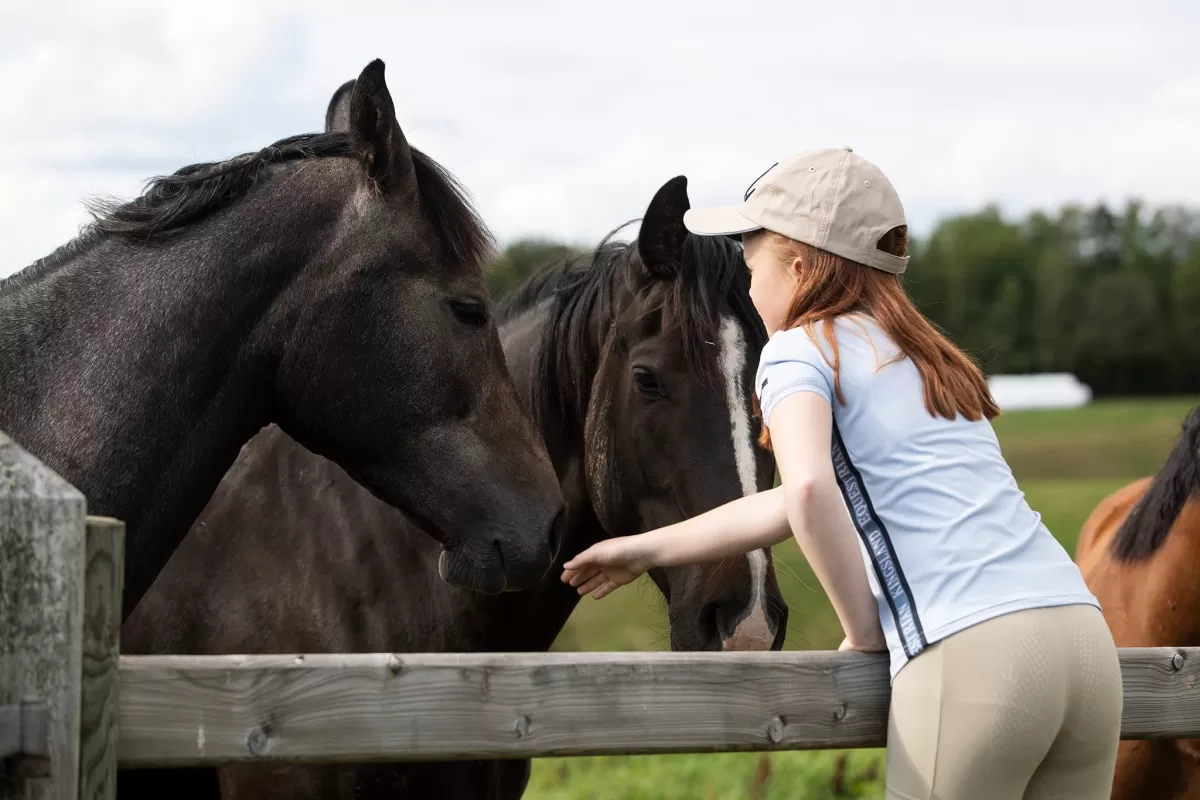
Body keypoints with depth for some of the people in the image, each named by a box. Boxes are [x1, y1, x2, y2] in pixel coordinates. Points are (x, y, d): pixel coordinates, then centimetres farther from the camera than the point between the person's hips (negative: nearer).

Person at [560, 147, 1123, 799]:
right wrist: (647, 549, 45)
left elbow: (809, 489, -17)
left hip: (970, 654, -7)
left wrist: (865, 632, -3)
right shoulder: (925, 355, 28)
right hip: (1084, 635, 7)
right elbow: (805, 503, 37)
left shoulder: (801, 349, 5)